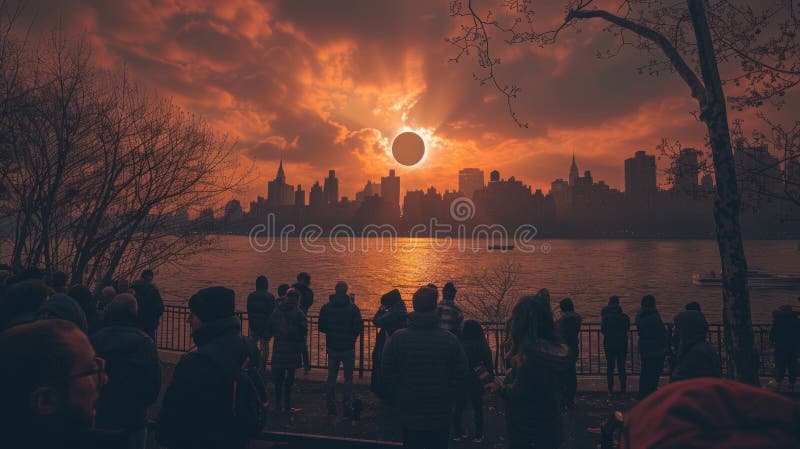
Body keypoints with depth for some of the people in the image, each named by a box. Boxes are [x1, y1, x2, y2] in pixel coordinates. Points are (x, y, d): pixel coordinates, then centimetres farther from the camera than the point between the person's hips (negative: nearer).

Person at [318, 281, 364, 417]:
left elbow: (321, 327, -1)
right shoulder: (353, 308, -12)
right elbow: (359, 328, -11)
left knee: (331, 378, 15)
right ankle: (347, 408, 9)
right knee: (348, 378, 8)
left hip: (332, 348, 3)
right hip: (348, 348, -2)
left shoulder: (326, 308, -4)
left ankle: (331, 407, 20)